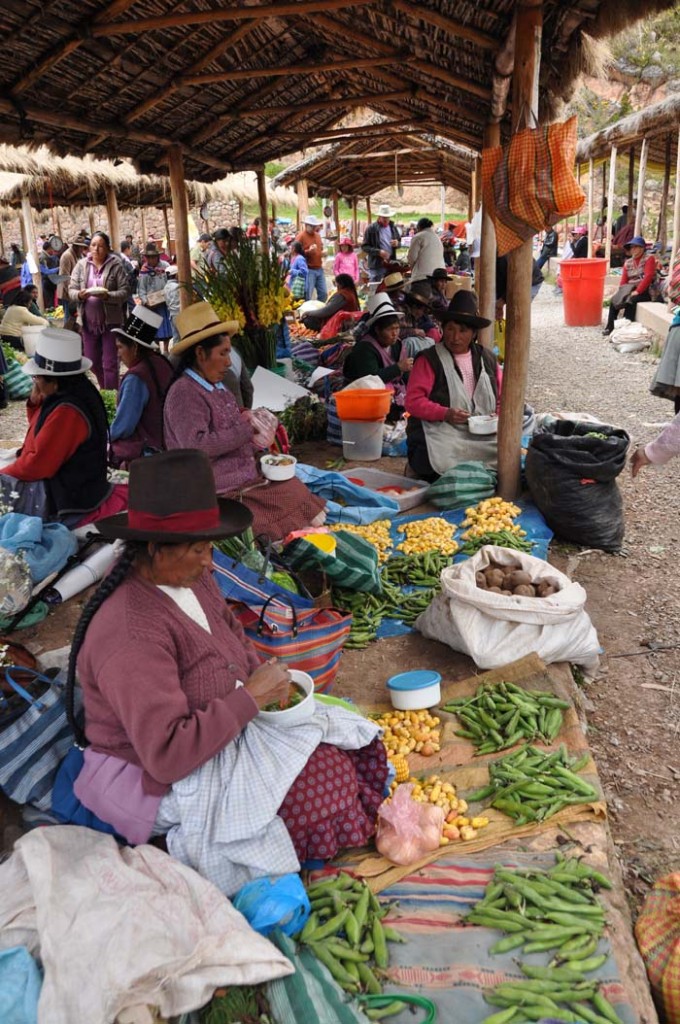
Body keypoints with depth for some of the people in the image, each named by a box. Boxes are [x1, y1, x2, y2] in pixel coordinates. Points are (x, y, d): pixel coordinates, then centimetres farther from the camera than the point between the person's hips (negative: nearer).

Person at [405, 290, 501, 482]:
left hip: (482, 435, 4)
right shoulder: (429, 359, 3)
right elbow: (413, 401, -5)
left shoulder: (487, 358, 18)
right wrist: (445, 414, -19)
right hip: (441, 432, -4)